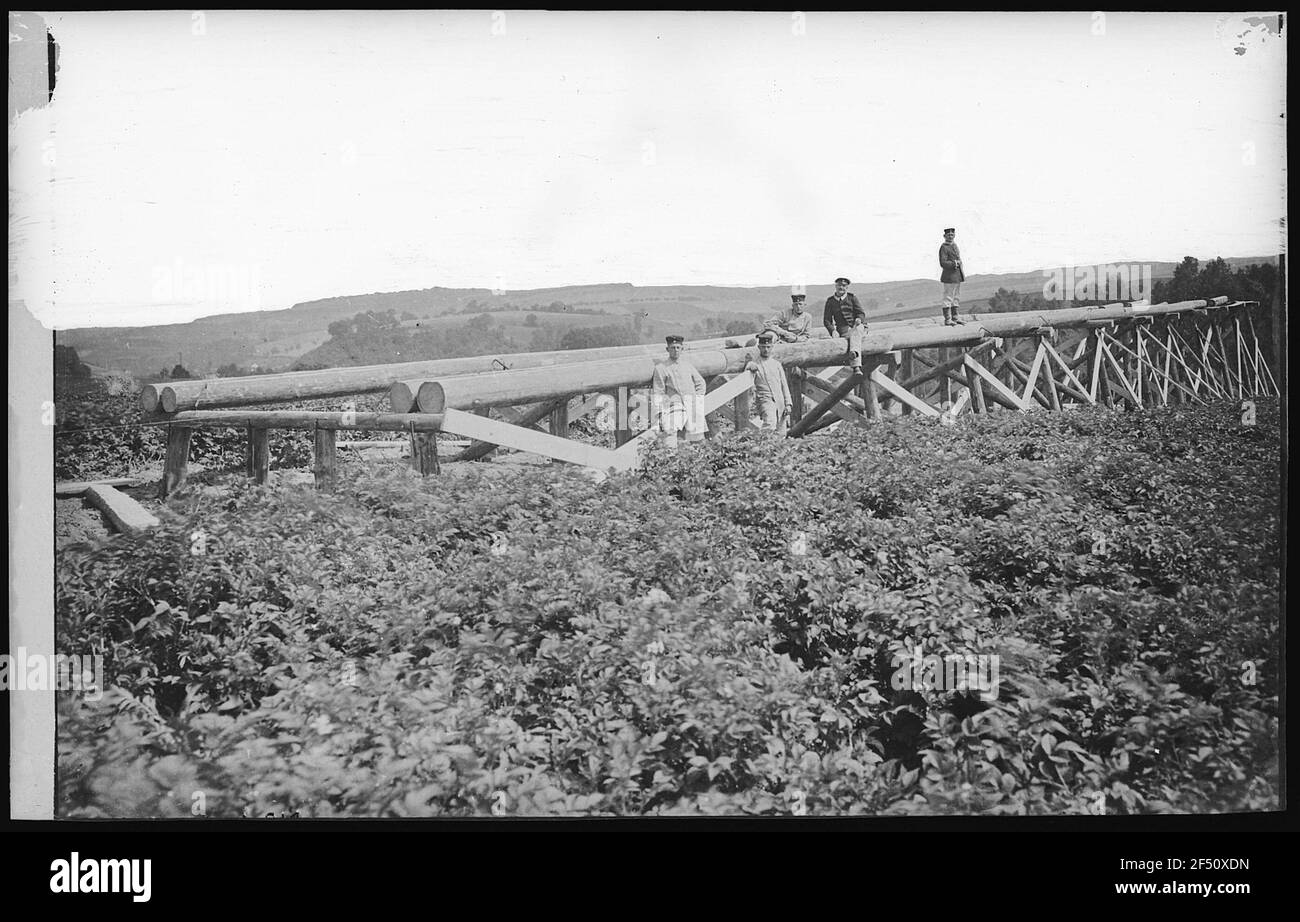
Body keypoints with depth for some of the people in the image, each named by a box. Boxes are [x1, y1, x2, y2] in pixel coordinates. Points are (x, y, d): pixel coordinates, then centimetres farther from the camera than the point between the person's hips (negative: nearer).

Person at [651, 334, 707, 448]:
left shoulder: (688, 365, 15)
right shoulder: (661, 368, 4)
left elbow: (700, 383, 26)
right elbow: (657, 392, 2)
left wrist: (698, 402, 16)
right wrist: (659, 413, -5)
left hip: (692, 407, 4)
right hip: (674, 407, -4)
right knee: (670, 433, -19)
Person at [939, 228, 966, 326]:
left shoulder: (954, 245, 15)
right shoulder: (943, 248, -12)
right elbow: (943, 263, -19)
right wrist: (954, 263, -26)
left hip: (957, 276, 9)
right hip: (949, 276, -9)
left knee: (956, 297, 13)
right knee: (948, 298, -6)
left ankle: (955, 317, 20)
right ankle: (947, 319, -4)